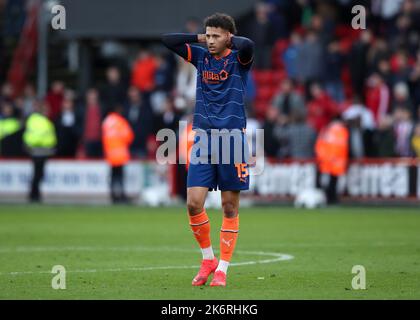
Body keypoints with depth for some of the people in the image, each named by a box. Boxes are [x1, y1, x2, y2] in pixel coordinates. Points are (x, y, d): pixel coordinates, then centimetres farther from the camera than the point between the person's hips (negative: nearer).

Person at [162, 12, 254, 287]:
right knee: (194, 203, -6)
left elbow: (248, 45, -25)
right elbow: (167, 40, 5)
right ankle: (208, 259, 13)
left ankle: (222, 269, 8)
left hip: (232, 140, -3)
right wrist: (199, 37, 3)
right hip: (203, 140, 3)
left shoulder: (238, 58, -2)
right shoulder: (200, 56, 10)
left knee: (230, 207, 1)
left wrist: (231, 39, -7)